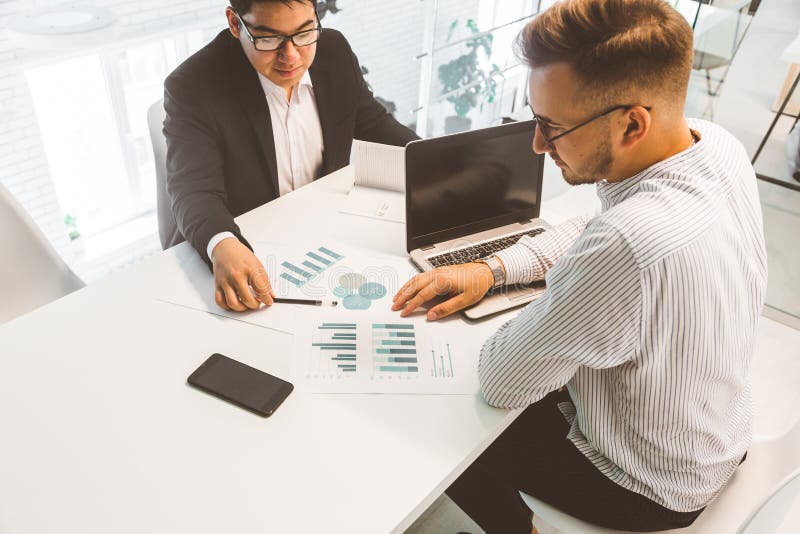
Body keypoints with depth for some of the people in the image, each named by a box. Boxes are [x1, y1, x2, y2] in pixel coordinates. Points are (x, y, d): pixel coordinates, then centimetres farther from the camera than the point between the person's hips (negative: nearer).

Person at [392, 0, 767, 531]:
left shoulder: (630, 247, -44)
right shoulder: (716, 143, -15)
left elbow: (501, 381, -29)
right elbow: (596, 229, 2)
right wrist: (494, 268, -8)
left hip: (650, 488, -7)